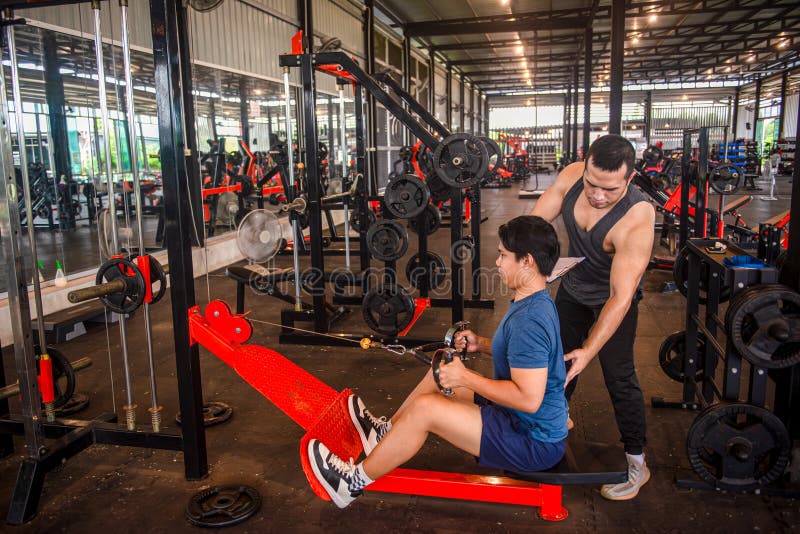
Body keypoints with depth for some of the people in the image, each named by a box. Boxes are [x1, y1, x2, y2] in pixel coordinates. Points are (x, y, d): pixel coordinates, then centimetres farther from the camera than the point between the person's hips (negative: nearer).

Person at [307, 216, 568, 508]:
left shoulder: (529, 320, -29)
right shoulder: (537, 303, 4)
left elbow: (529, 399, -31)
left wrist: (467, 378, -23)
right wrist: (481, 344, 5)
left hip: (535, 443, -10)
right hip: (525, 422, 10)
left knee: (425, 408, -17)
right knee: (442, 373, 14)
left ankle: (355, 482, 3)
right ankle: (387, 432, 34)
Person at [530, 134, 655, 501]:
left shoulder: (636, 220, -38)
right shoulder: (572, 176, -24)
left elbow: (620, 298, -37)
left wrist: (589, 350, -42)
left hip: (612, 296, -5)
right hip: (573, 285, 6)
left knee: (619, 377, -3)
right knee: (560, 356, 21)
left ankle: (636, 462, 16)